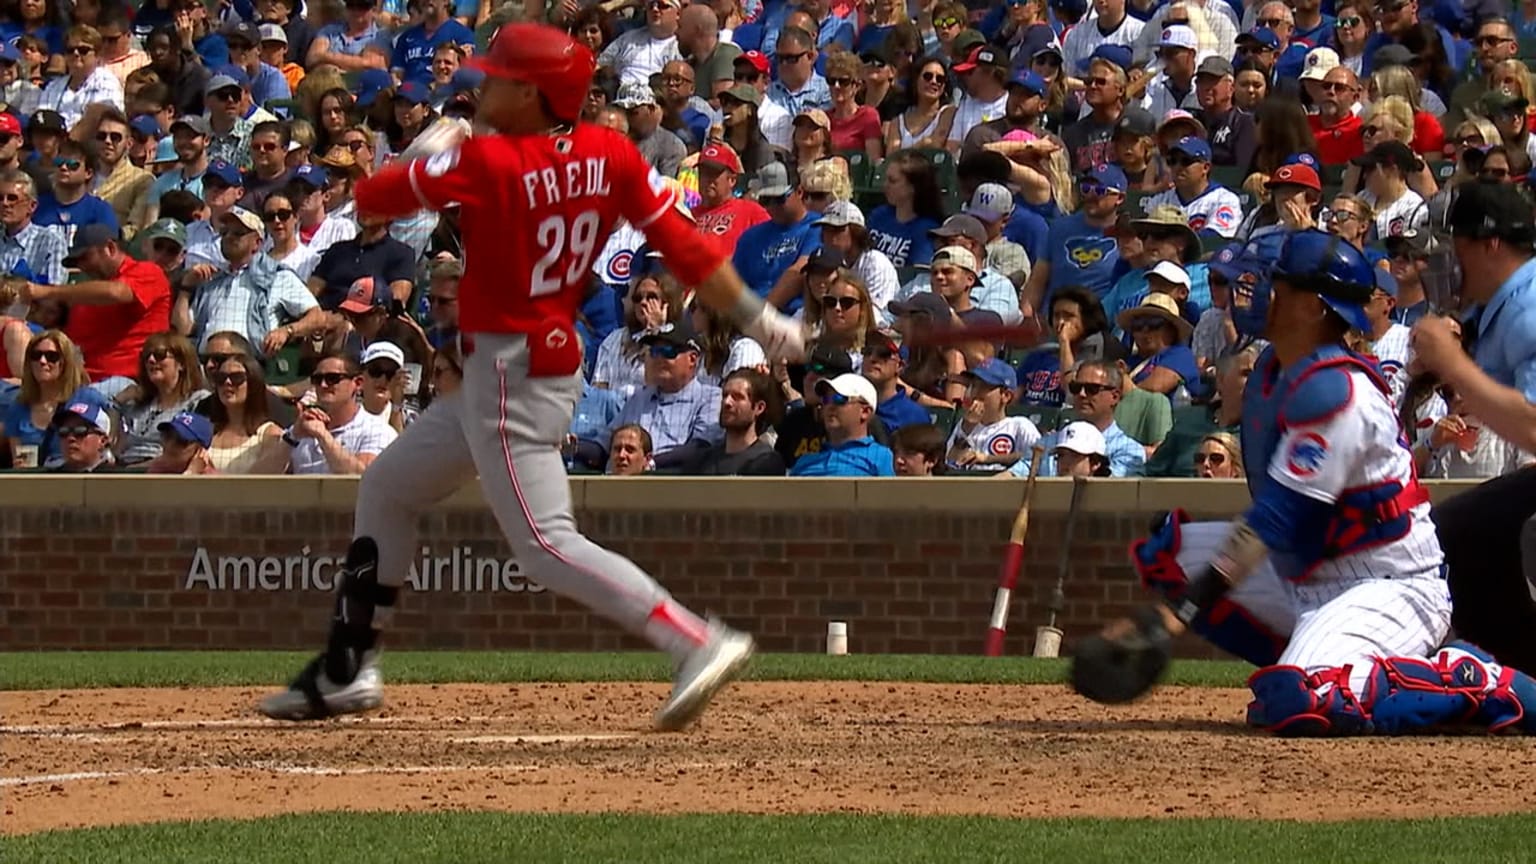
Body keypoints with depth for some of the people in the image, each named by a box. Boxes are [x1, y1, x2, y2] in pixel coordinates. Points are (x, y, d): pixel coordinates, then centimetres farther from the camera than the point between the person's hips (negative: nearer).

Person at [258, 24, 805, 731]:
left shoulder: (483, 161, -19)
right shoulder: (608, 154, -1)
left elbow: (371, 196, -12)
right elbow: (681, 241, -5)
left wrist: (423, 153, 8)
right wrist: (757, 318, -3)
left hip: (508, 374, -10)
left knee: (547, 545, -12)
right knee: (388, 487, 21)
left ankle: (699, 643, -24)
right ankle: (347, 671, 28)